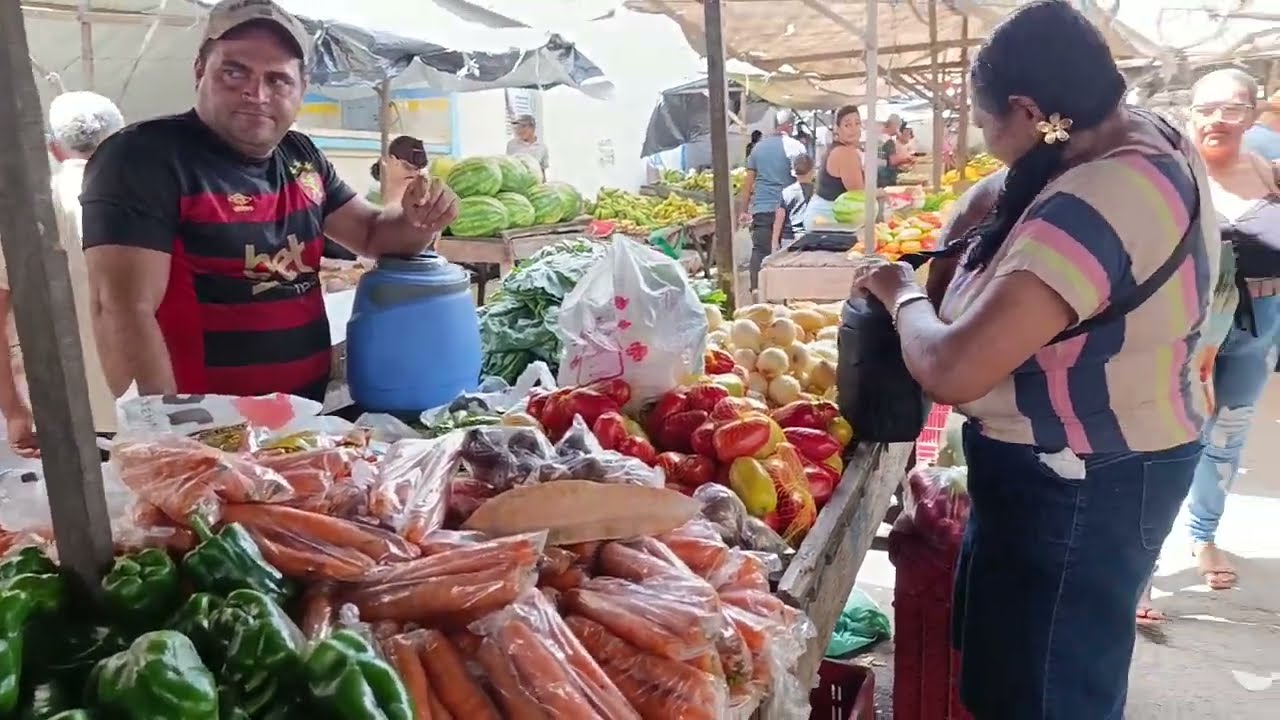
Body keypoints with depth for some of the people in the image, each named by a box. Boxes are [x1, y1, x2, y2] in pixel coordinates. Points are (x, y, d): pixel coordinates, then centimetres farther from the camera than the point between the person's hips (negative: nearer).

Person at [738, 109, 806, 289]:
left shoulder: (759, 147, 11)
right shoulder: (795, 146, -1)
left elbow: (748, 181, 11)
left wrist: (743, 210, 15)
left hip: (761, 208, 3)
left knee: (759, 251, 2)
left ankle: (756, 290, 0)